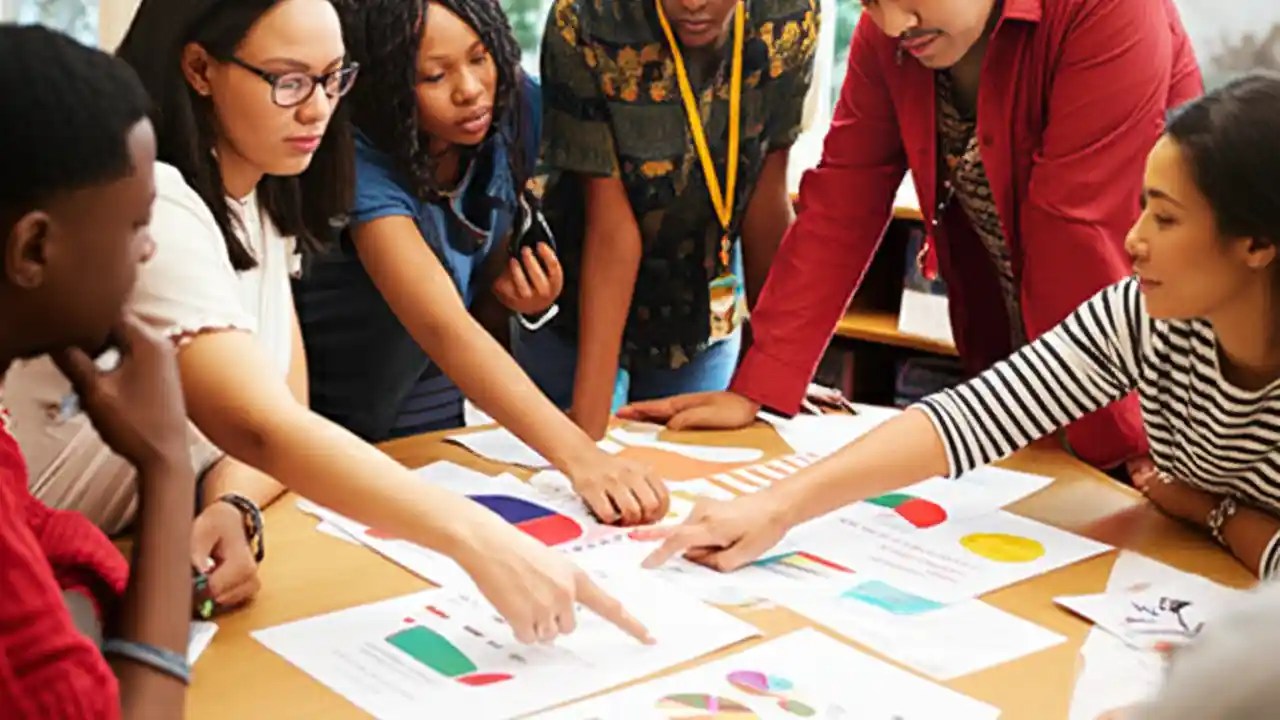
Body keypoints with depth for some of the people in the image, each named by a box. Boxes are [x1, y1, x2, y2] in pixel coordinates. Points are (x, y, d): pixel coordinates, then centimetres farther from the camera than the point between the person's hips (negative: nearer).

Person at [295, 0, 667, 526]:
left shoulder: (516, 106, -13)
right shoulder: (362, 163, -30)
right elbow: (443, 325, -43)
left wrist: (525, 292, -17)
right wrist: (579, 457, -53)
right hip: (333, 427, -5)